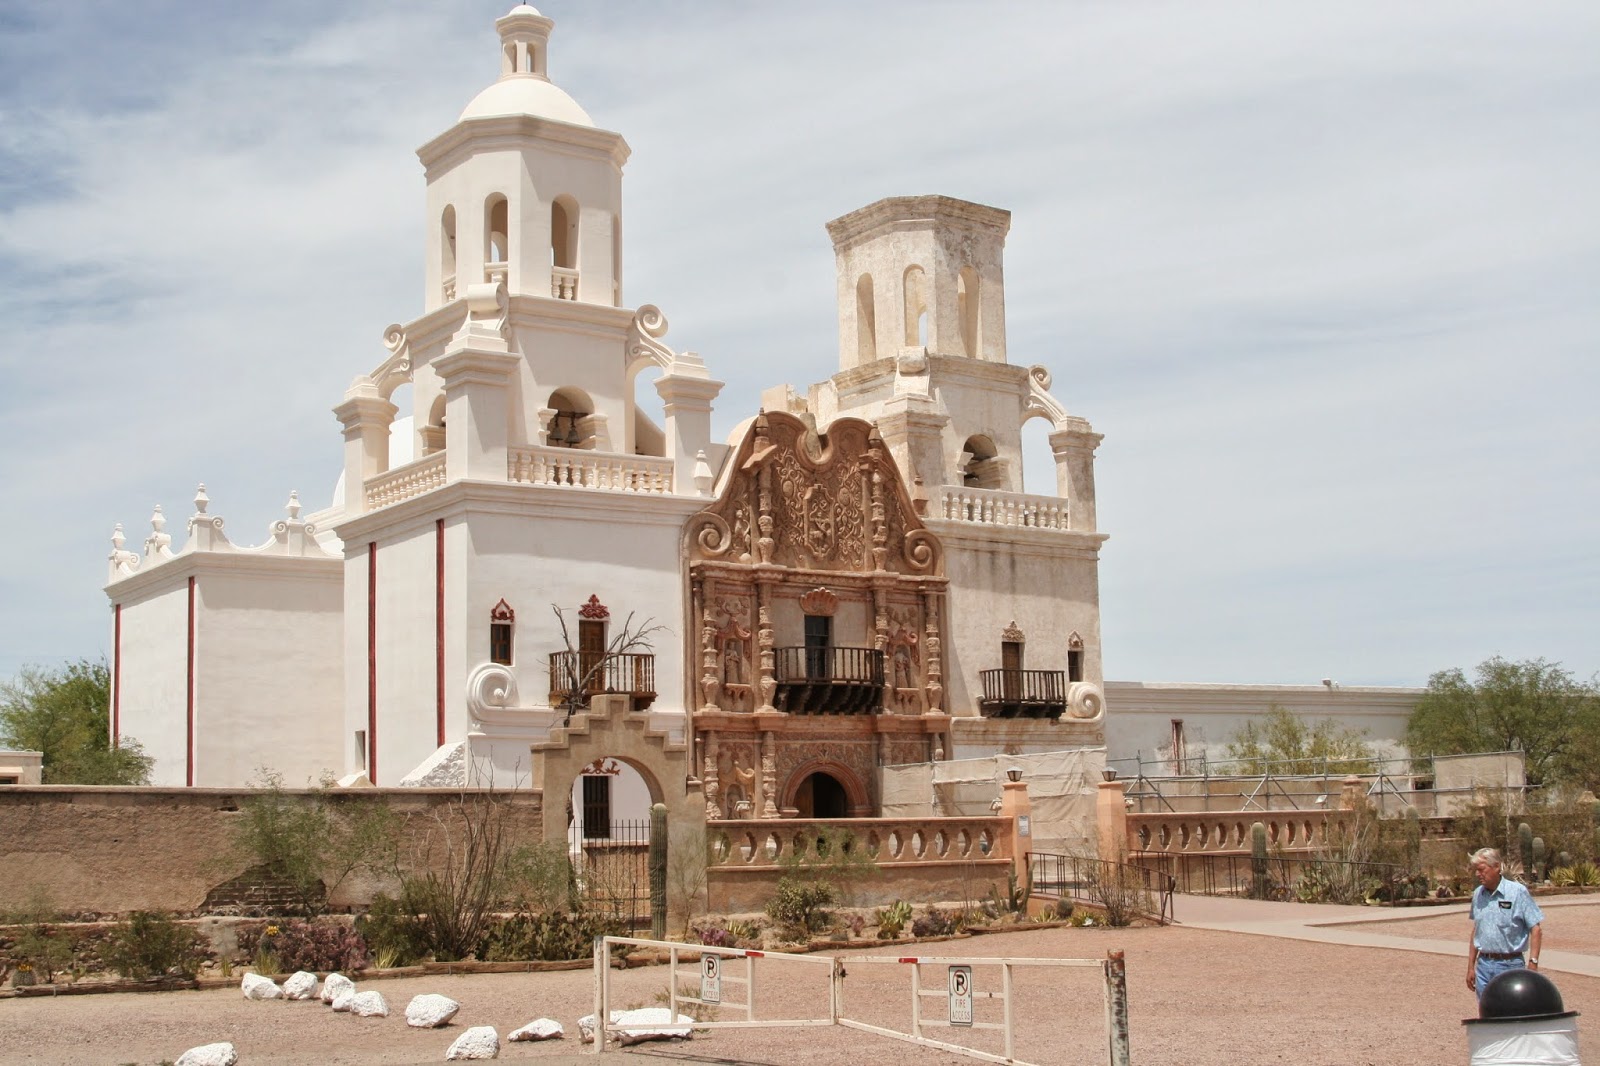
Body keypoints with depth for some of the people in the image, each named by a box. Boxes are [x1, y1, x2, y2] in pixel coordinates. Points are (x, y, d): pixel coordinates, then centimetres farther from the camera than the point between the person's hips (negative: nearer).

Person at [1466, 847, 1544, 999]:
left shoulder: (1517, 892, -8)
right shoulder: (1478, 894, 8)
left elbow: (1536, 929, -8)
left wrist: (1533, 964, -15)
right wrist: (1470, 967, 15)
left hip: (1509, 965, -5)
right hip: (1483, 965, 5)